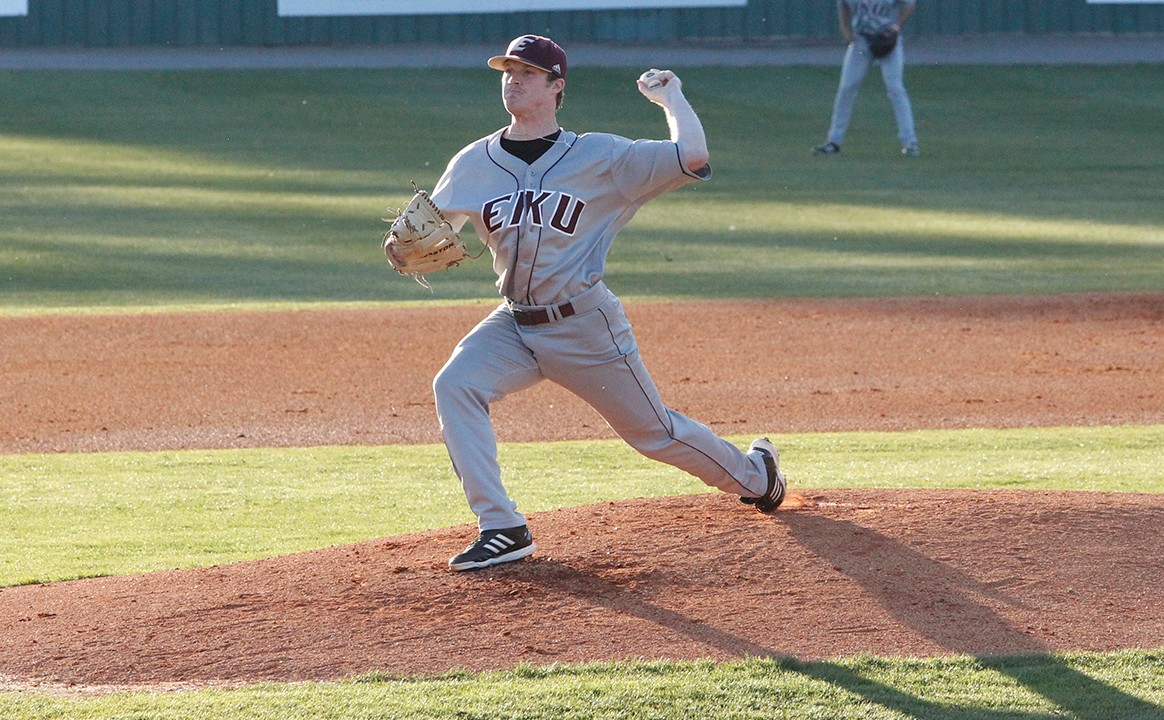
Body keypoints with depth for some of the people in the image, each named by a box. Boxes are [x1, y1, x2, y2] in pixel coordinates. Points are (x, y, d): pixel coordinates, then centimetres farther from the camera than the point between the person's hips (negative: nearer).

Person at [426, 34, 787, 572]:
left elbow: (691, 156, -19)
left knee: (654, 432, 8)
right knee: (454, 385, -23)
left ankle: (752, 472, 39)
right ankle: (502, 529, -20)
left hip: (585, 327, -3)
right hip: (514, 325, 3)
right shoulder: (473, 164, 1)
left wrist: (670, 96, -5)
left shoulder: (599, 158, -10)